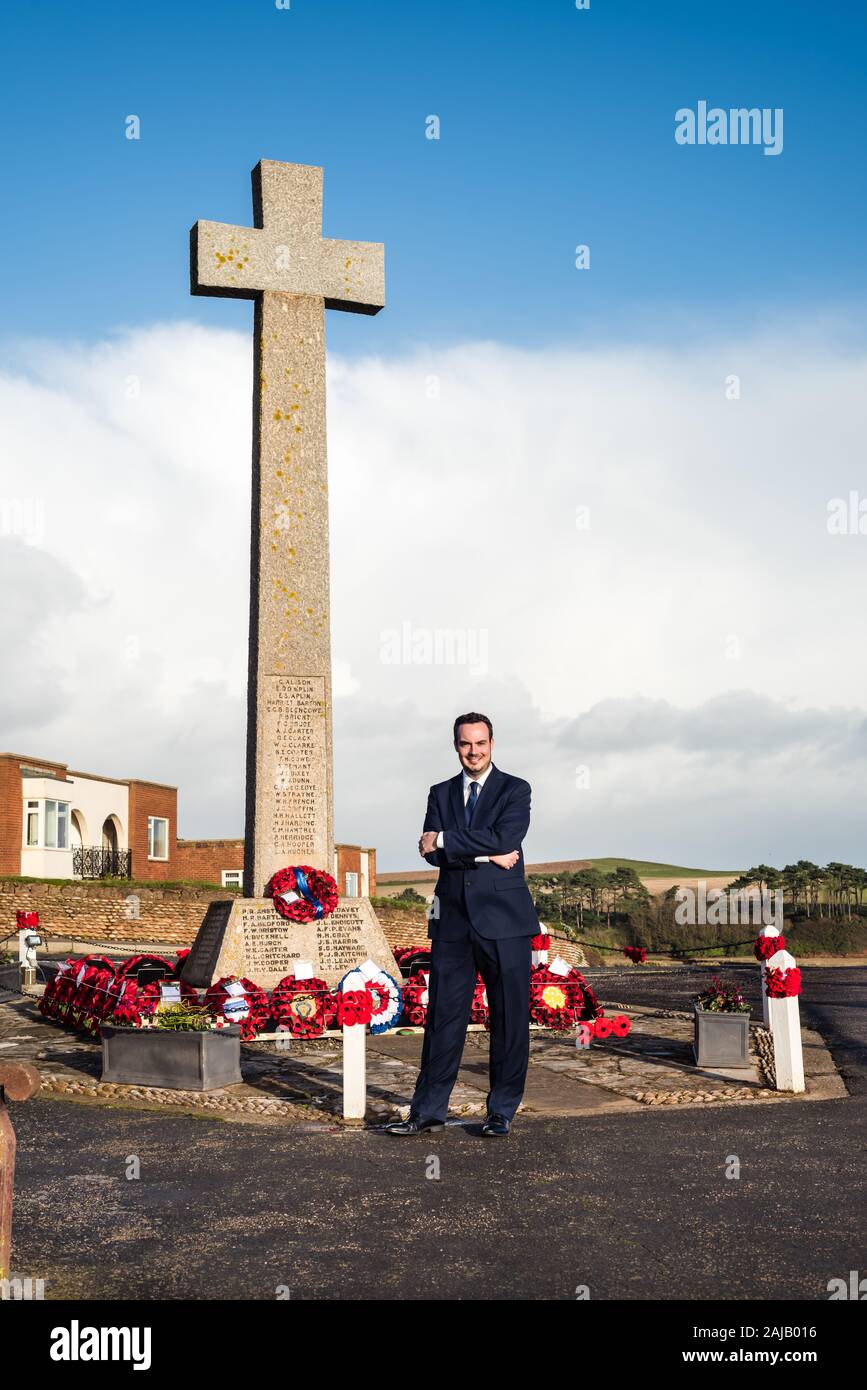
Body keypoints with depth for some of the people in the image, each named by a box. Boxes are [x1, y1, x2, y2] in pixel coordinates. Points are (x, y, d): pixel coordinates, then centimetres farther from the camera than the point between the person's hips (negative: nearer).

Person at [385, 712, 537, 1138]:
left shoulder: (515, 790, 3)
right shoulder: (440, 794, 14)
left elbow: (503, 839, -14)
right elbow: (431, 852, 0)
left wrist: (445, 841, -9)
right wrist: (484, 856, -13)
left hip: (503, 919, -3)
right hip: (452, 919, 3)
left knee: (509, 1017, 3)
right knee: (444, 1015, 4)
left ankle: (502, 1112, 14)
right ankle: (428, 1111, 11)